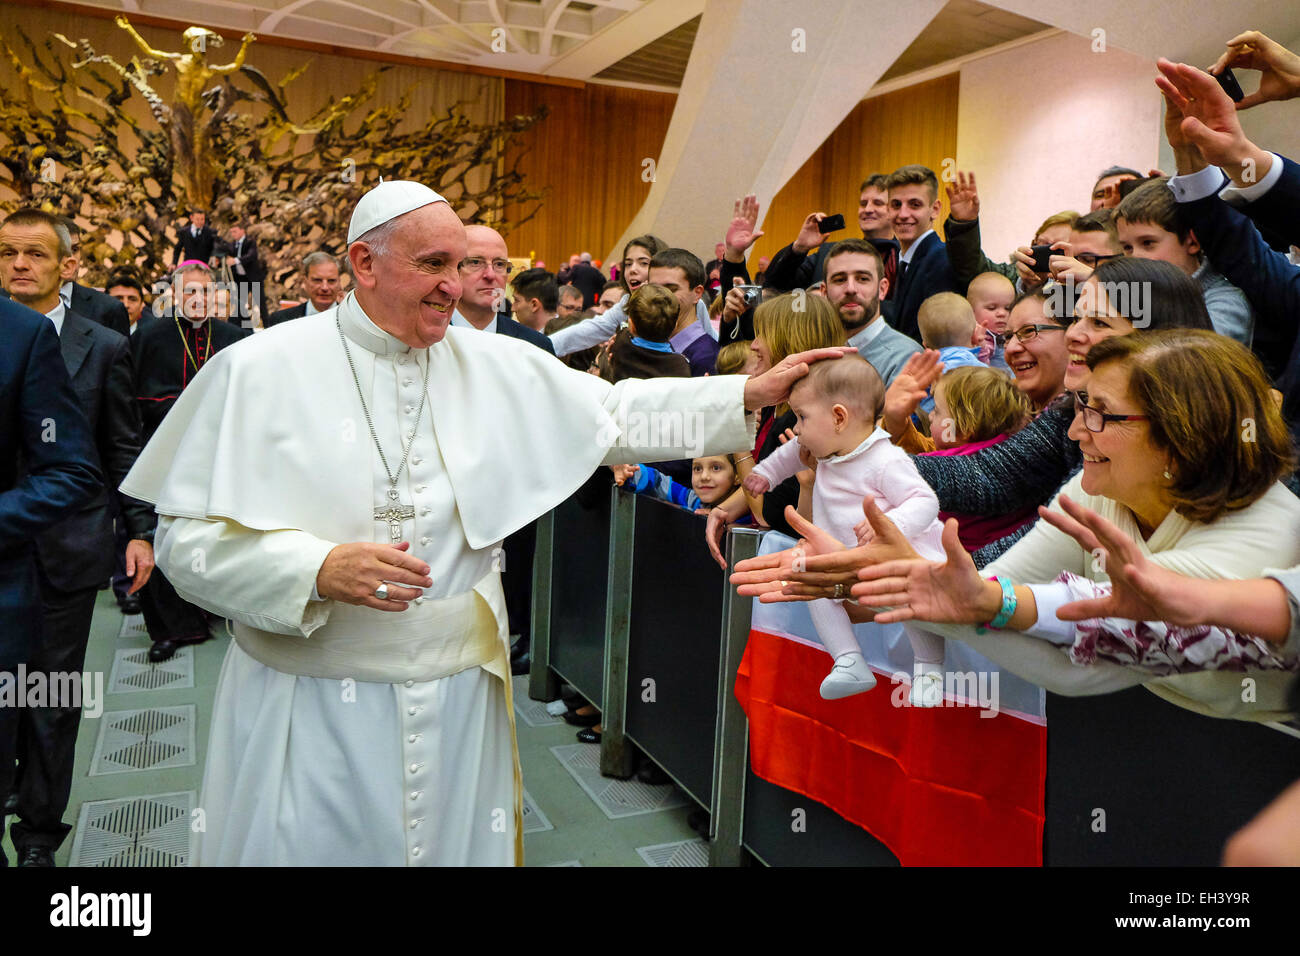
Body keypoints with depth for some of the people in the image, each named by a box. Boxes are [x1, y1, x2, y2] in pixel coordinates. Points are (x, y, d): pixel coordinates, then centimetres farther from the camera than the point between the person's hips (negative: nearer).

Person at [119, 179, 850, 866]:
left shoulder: (499, 366, 1)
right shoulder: (260, 371, -8)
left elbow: (619, 417, 6)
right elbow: (186, 535, -8)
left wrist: (753, 394, 1)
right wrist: (318, 570, -22)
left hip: (458, 697, 3)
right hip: (310, 708, -2)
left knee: (456, 843, 15)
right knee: (314, 848, 11)